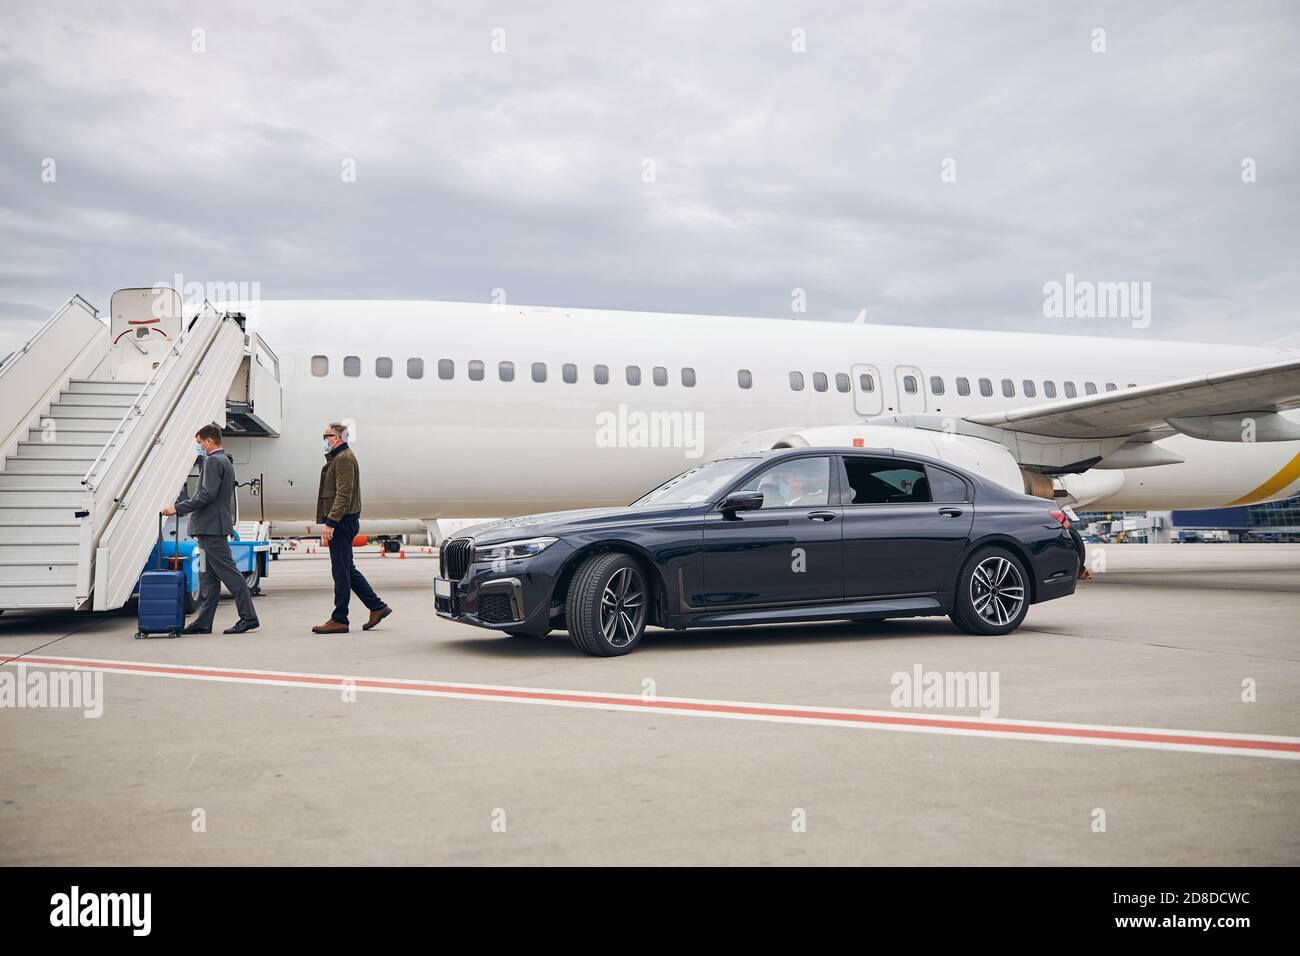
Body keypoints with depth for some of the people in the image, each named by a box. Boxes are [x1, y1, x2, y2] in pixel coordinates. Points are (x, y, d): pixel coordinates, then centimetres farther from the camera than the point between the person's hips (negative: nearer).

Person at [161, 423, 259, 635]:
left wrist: (177, 508, -17)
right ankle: (203, 621, 13)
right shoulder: (225, 461, 20)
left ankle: (248, 617, -8)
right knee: (209, 577, 10)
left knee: (228, 572, -9)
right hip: (214, 526, 10)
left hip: (211, 526, -10)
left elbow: (207, 495, -21)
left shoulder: (213, 461, -12)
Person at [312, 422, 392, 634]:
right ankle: (377, 607, 16)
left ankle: (339, 620, 0)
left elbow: (344, 494, -21)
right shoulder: (337, 458, 21)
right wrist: (328, 523, 22)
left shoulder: (344, 459, -12)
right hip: (341, 522, 11)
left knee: (341, 571, -5)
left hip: (342, 521, -11)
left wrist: (330, 524, -24)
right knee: (347, 570, 13)